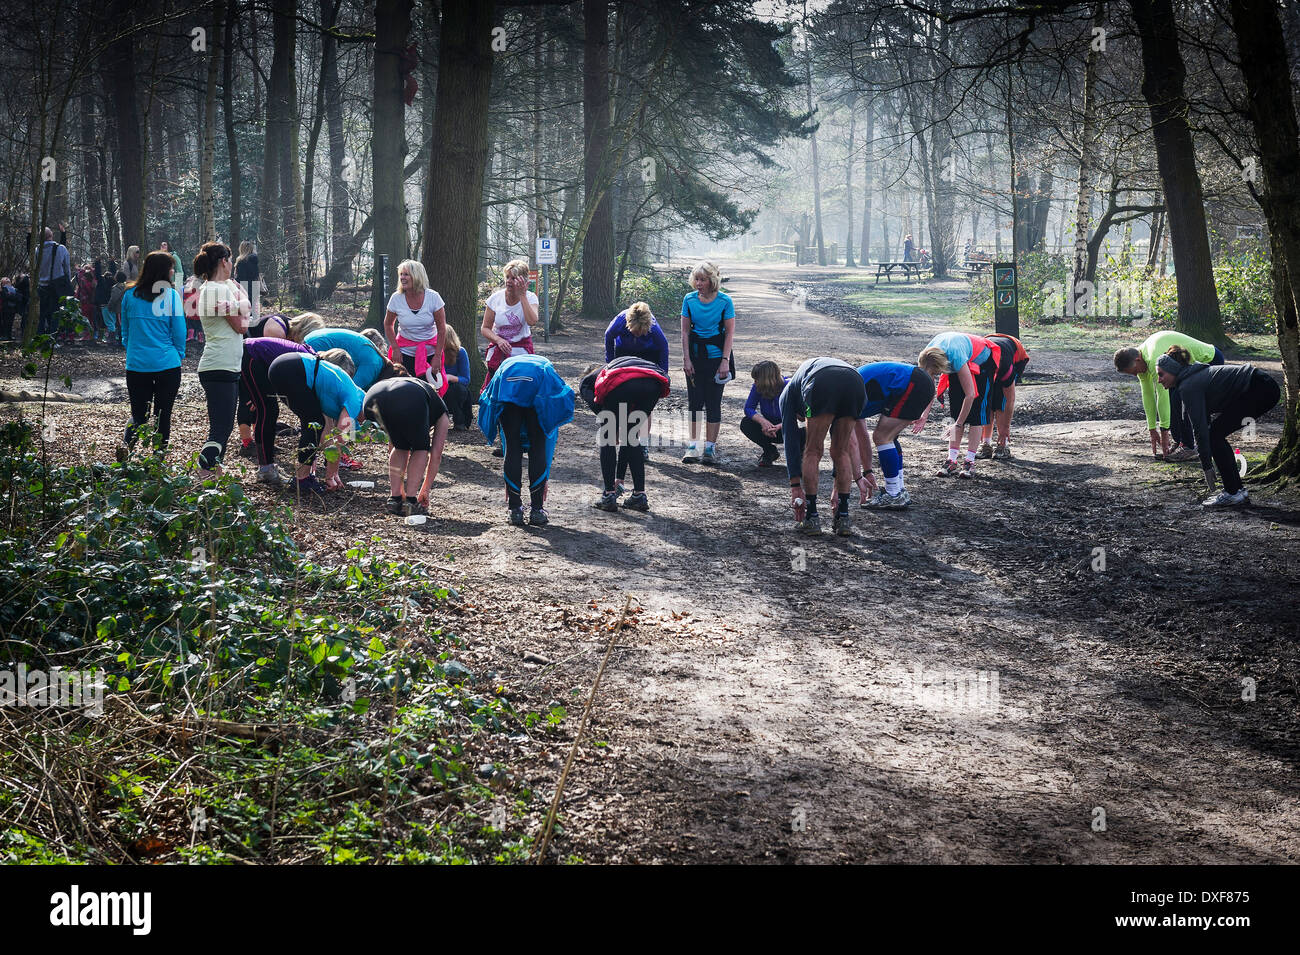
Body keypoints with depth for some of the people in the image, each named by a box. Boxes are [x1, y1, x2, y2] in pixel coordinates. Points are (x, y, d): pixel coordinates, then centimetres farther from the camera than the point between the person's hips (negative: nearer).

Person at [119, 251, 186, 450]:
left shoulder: (130, 295, 3)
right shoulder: (171, 295, -7)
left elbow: (125, 331, 12)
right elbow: (179, 331, -3)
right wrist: (179, 356, 11)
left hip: (136, 364, 2)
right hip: (167, 364, -2)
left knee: (138, 416, 12)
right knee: (162, 416, 9)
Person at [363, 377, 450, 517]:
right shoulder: (441, 413, 36)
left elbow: (391, 447, 50)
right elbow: (436, 455, 33)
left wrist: (399, 484, 56)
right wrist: (425, 490, 40)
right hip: (410, 400, -5)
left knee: (400, 447, 31)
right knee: (421, 448, 23)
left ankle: (394, 500, 22)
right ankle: (410, 502, 13)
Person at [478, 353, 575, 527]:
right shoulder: (544, 366, 43)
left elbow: (504, 440, 44)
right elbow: (551, 438, 40)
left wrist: (510, 482, 48)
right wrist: (545, 478, 44)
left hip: (506, 384, 1)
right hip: (540, 383, -1)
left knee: (512, 447, 13)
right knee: (539, 446, 12)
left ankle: (515, 511, 13)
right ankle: (536, 510, 12)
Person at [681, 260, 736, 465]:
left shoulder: (724, 301, -6)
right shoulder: (689, 299, 0)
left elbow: (730, 333, -5)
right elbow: (685, 331, 3)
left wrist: (725, 361, -11)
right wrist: (686, 359, -4)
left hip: (716, 356, -2)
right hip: (695, 355, 2)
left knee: (713, 402, 0)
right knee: (694, 400, 1)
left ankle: (710, 448, 5)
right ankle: (693, 446, 7)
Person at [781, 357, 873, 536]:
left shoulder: (788, 392, 37)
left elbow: (790, 440, 28)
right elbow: (846, 445, 48)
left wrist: (796, 487, 28)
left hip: (822, 387, -4)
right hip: (856, 384, 4)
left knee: (812, 452, 15)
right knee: (840, 452, 22)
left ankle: (811, 517, 15)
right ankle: (843, 517, 19)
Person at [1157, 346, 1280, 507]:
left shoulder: (1189, 387, -13)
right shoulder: (1193, 377, 16)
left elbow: (1200, 428, -16)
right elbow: (1204, 421, 22)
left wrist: (1207, 467, -11)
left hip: (1261, 390, -10)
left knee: (1214, 434, -5)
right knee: (1216, 434, 11)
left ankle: (1233, 493, -3)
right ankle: (1237, 489, 15)